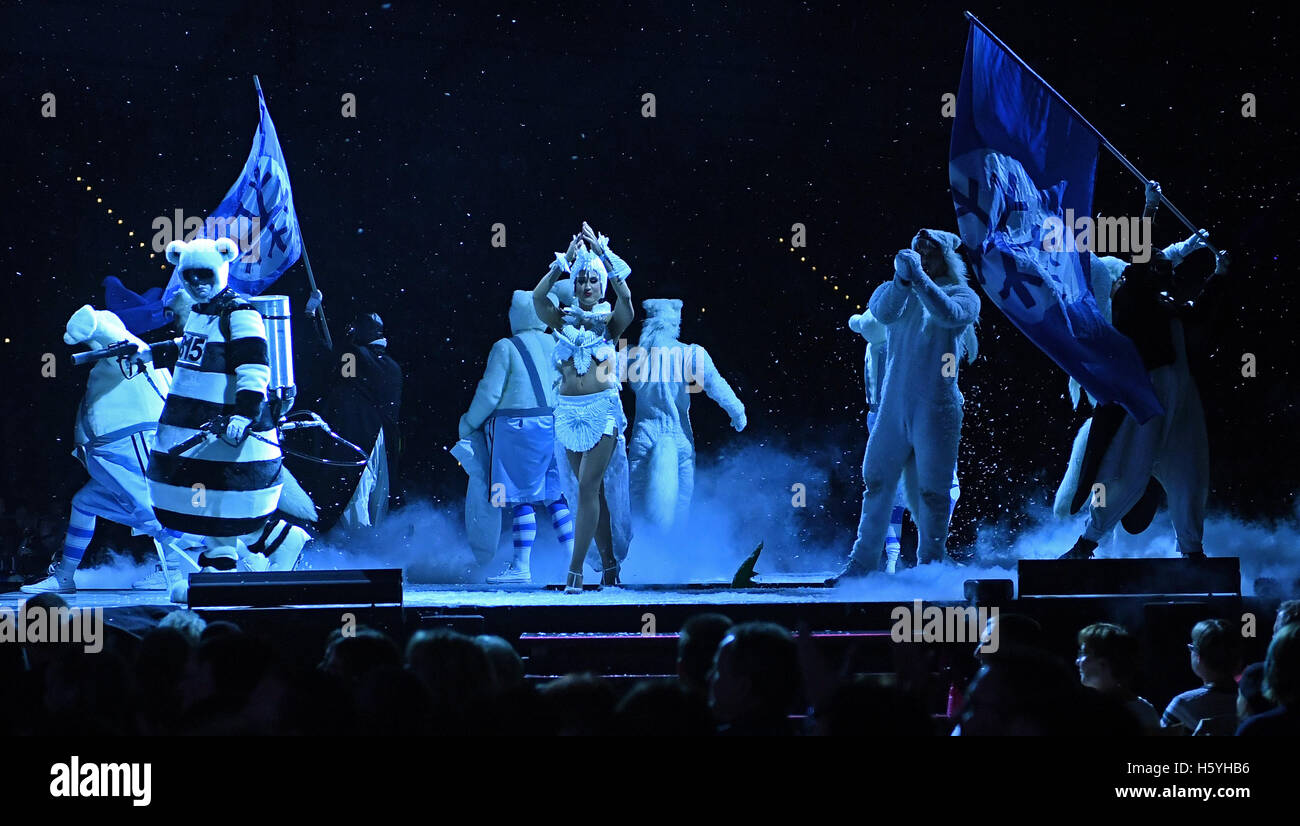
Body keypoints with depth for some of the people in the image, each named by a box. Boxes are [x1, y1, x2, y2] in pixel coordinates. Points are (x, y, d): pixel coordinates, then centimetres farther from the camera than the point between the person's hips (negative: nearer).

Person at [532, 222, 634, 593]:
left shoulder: (610, 322, 4)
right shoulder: (563, 321, 9)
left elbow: (626, 298, -16)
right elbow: (538, 297, -8)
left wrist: (603, 254, -15)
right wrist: (564, 261, -9)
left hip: (602, 408, -3)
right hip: (569, 409, 3)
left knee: (588, 486, -11)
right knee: (592, 489, 8)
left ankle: (575, 569, -14)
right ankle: (609, 562, 17)